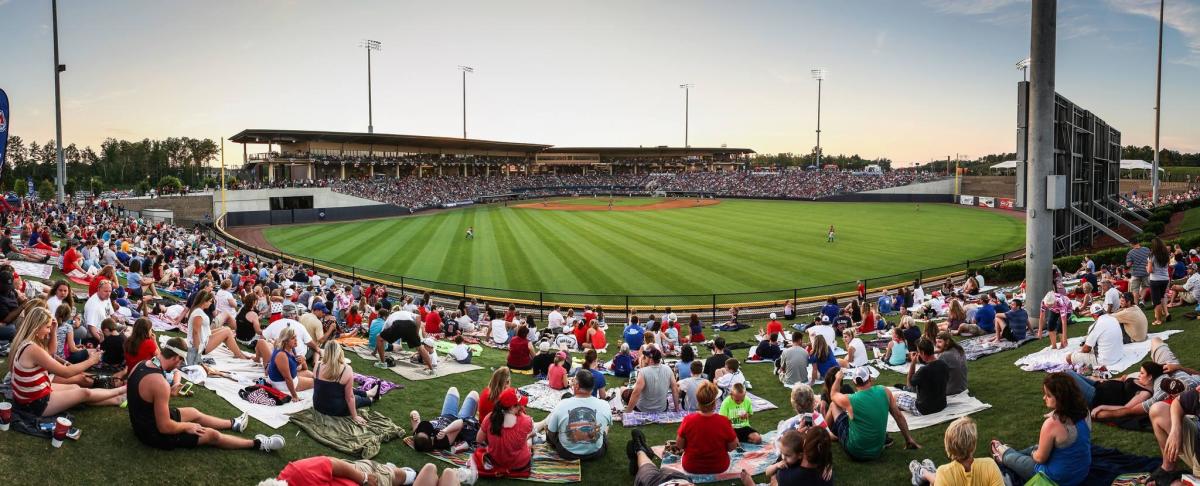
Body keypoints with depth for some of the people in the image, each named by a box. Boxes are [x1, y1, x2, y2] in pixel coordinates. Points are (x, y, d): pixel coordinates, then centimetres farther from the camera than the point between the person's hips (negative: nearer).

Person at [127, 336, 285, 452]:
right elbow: (165, 427, -29)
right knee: (212, 435, 4)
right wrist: (187, 426, -12)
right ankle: (258, 444, 19)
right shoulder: (160, 383, -34)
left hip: (144, 421, 9)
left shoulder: (141, 365, -6)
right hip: (155, 433, -9)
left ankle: (233, 424, 50)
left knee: (194, 413, 28)